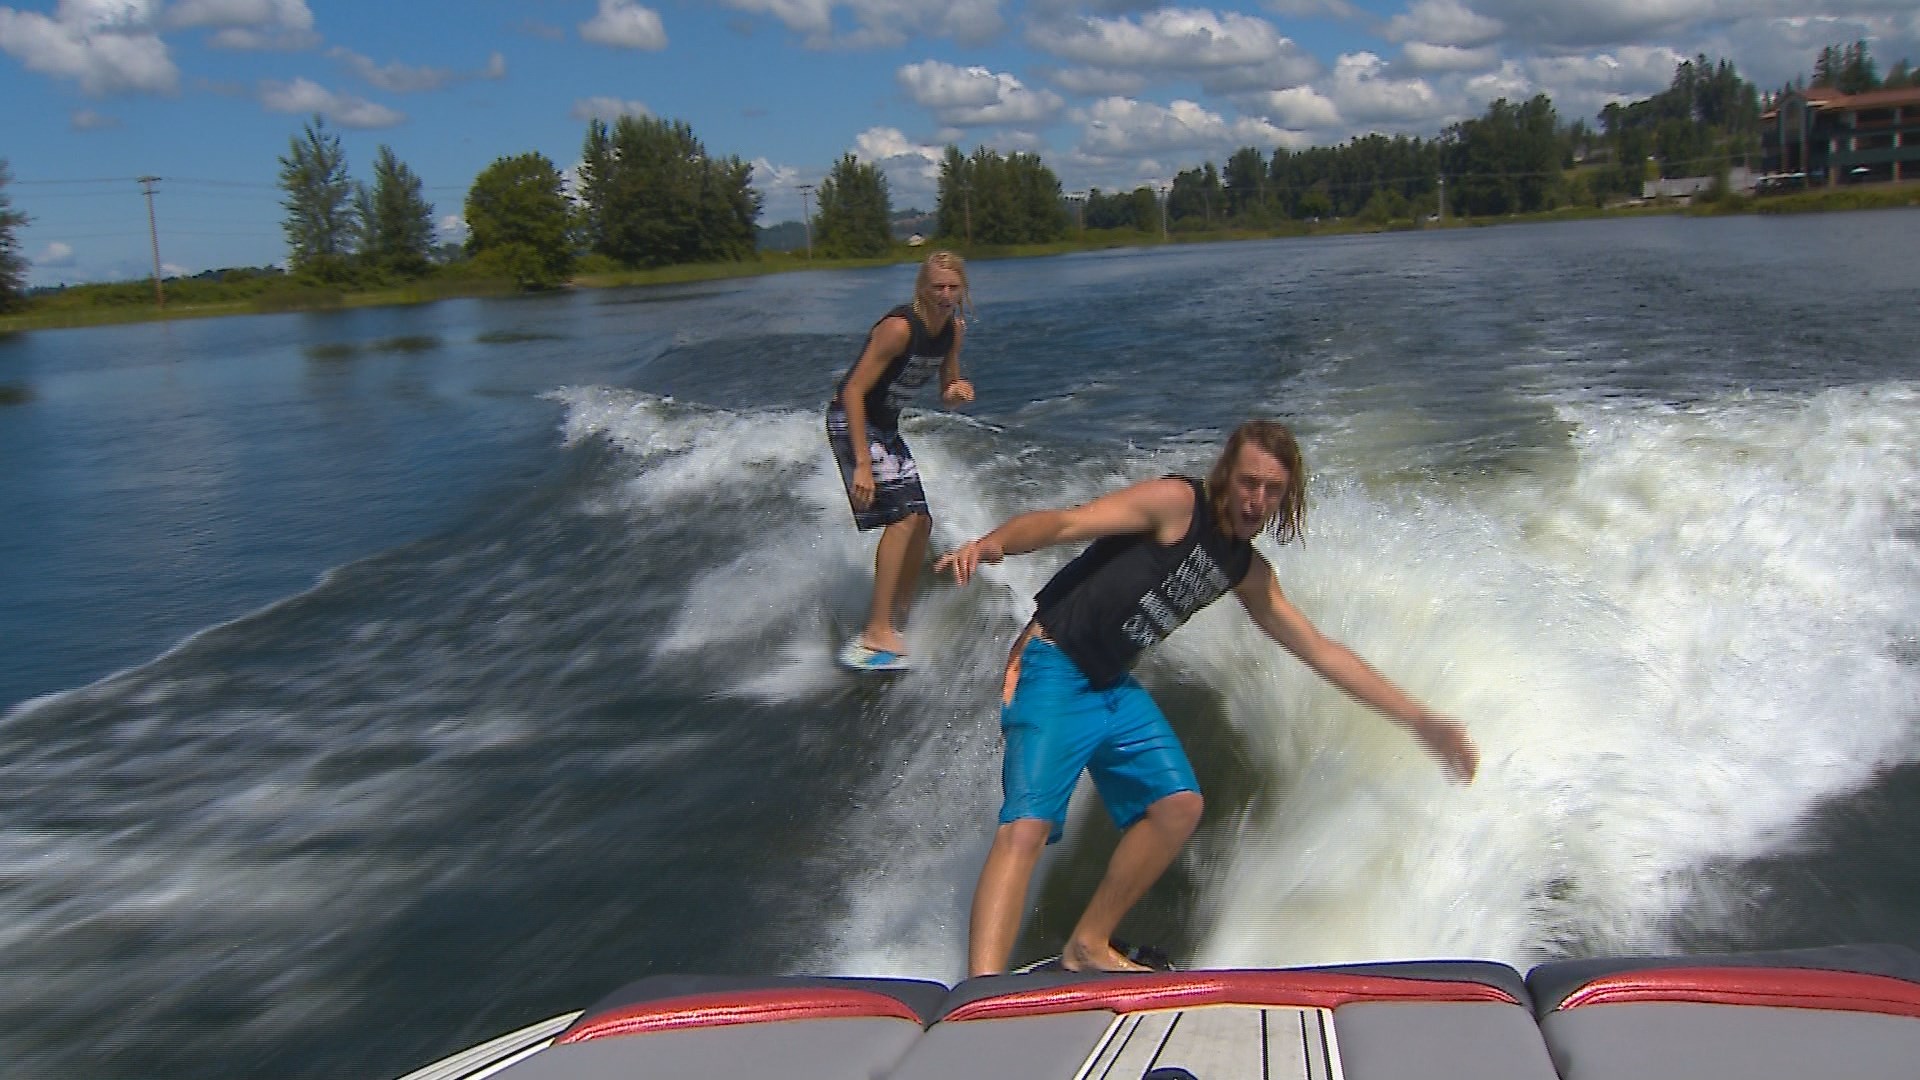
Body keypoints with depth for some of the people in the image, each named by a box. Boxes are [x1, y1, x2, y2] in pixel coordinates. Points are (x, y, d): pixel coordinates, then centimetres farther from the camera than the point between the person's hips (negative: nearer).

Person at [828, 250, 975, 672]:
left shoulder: (954, 330, 1)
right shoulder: (900, 327, -23)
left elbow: (946, 395, 11)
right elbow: (853, 392, -26)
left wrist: (958, 390, -15)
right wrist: (862, 463, -30)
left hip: (886, 427, 9)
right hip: (852, 420, -9)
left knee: (921, 523, 10)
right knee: (903, 516, -21)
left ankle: (900, 617, 23)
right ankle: (876, 634, -25)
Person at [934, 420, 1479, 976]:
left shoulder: (1248, 571, 13)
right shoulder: (1177, 502, -11)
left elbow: (1319, 649, 17)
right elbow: (1065, 522, -22)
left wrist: (1418, 719, 16)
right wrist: (993, 543, -43)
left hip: (1114, 685, 9)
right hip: (1053, 667, -9)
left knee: (1178, 805, 9)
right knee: (1027, 826, -20)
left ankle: (1088, 946, 21)